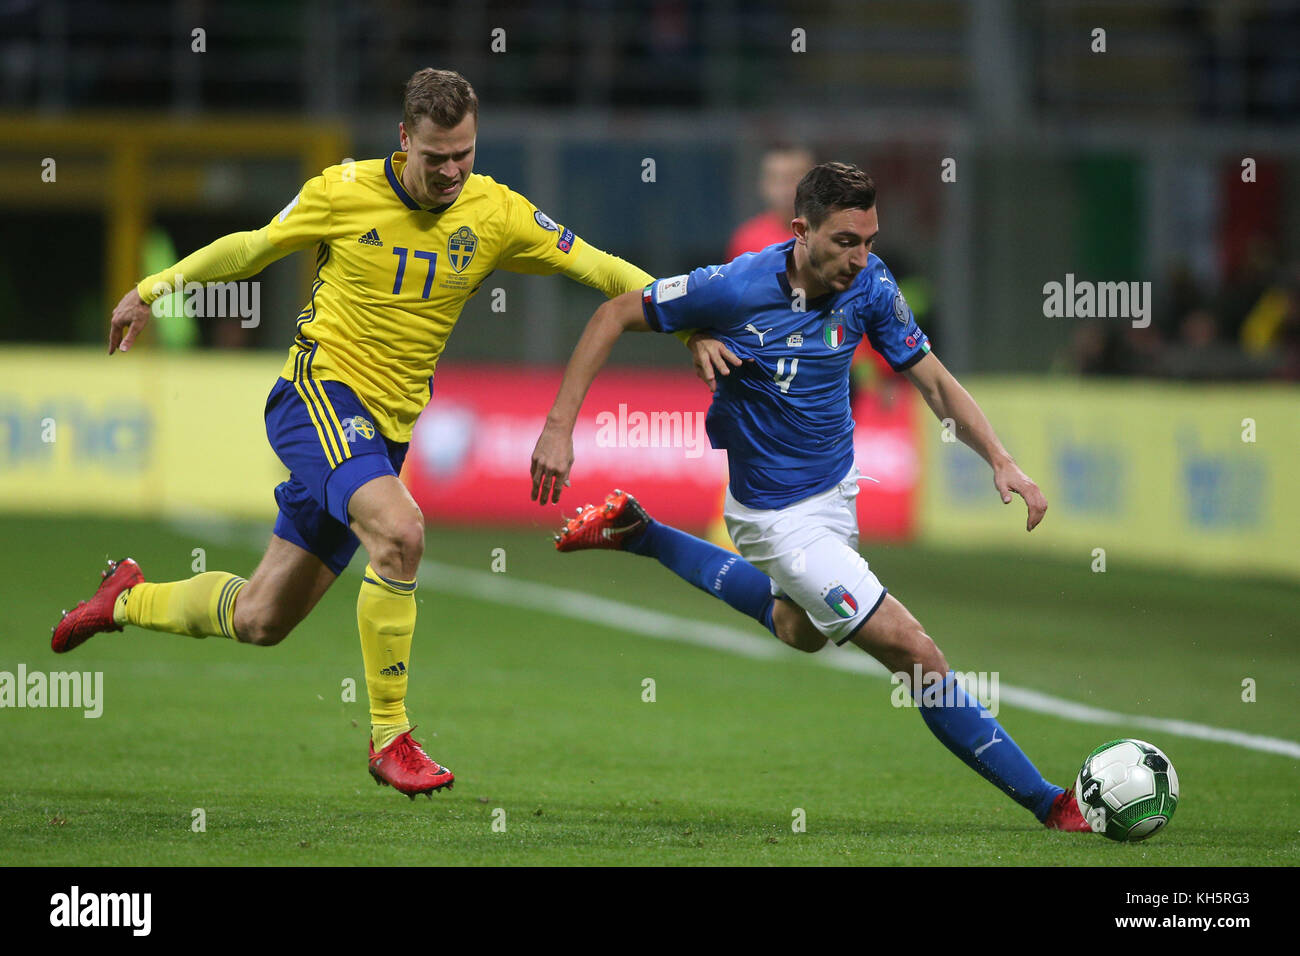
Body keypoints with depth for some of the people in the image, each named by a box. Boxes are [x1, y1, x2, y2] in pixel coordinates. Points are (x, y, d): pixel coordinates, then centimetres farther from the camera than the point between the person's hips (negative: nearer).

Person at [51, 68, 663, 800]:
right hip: (321, 390, -5)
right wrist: (154, 289, 14)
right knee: (399, 530, -32)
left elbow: (599, 269, -1)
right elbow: (254, 248, 8)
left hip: (388, 427, 5)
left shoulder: (495, 213, -2)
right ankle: (391, 739, -22)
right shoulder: (345, 192, -8)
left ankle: (129, 601, 39)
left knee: (259, 622, 9)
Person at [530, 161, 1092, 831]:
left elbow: (933, 382, -3)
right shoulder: (735, 289, -25)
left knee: (798, 631, 35)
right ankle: (1045, 802, -4)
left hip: (835, 487, 7)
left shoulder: (869, 286, -12)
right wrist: (559, 427, -18)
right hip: (781, 517, -7)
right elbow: (614, 316, -14)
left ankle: (637, 534, 46)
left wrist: (1000, 461, -17)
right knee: (914, 653, -13)